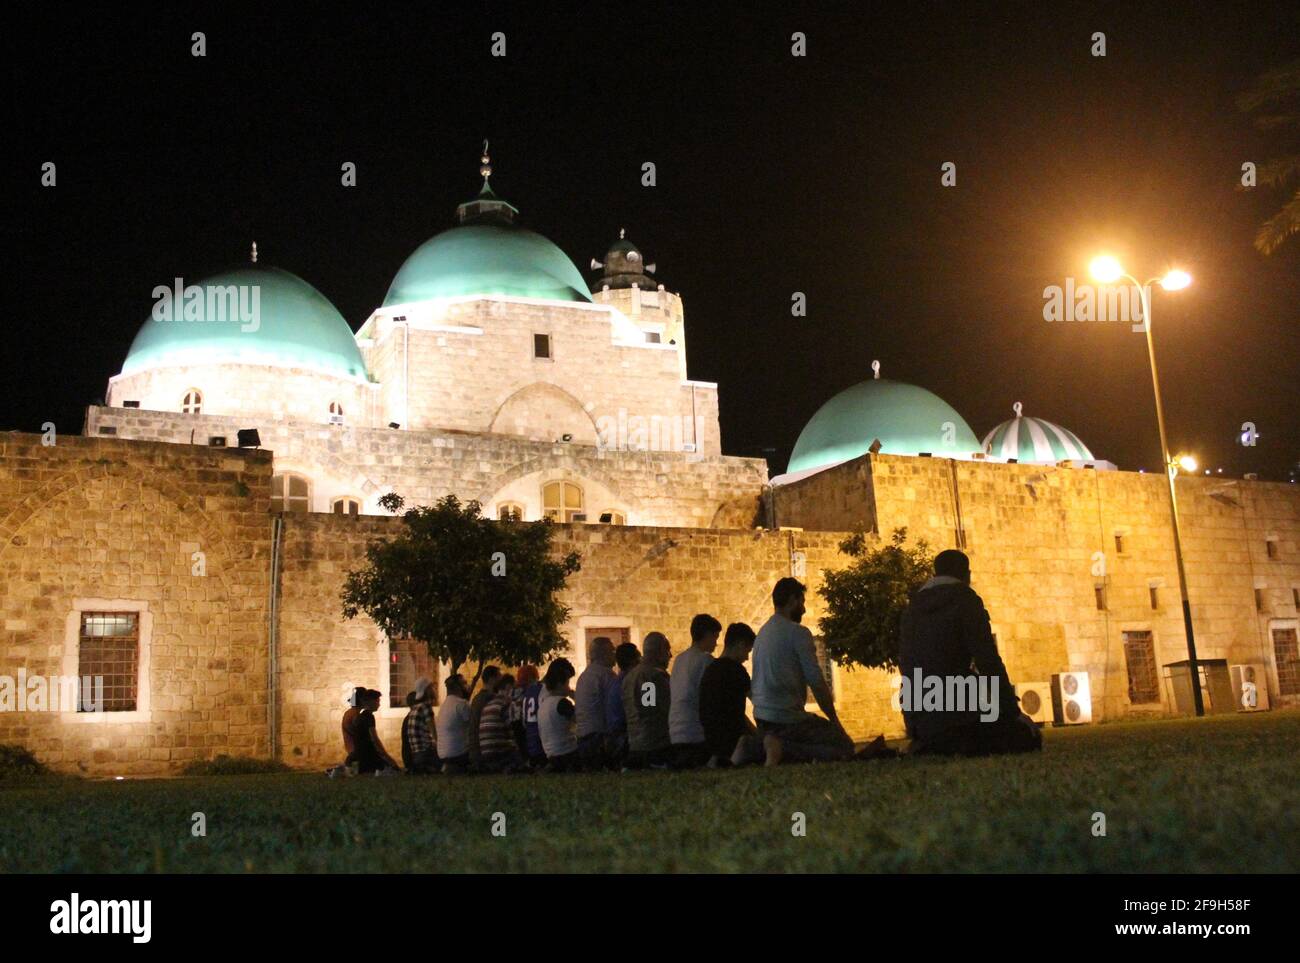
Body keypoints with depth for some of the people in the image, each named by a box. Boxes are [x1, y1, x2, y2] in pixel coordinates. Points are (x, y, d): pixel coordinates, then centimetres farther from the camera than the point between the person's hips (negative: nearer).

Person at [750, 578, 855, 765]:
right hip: (788, 717, -8)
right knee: (845, 747, 0)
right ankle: (782, 747, -15)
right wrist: (835, 720, -5)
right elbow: (817, 682, -15)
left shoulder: (762, 633, 14)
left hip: (761, 716, 8)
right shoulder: (798, 632, -12)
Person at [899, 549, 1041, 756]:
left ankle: (933, 746, 6)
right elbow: (988, 662, -12)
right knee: (1029, 737, 6)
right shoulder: (966, 601, -6)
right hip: (957, 709, -8)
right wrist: (1012, 711, -5)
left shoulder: (913, 608, 15)